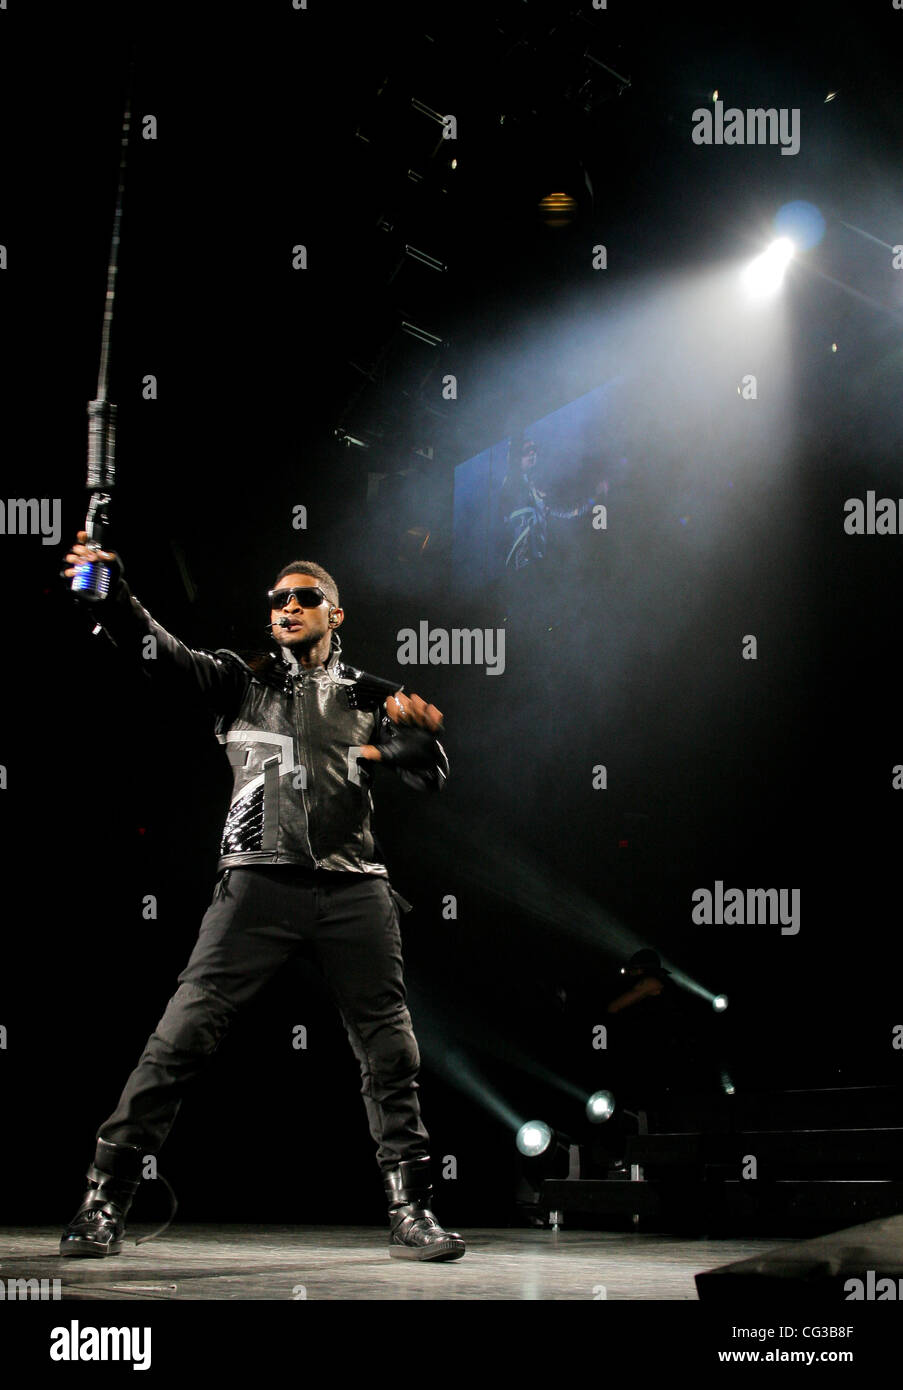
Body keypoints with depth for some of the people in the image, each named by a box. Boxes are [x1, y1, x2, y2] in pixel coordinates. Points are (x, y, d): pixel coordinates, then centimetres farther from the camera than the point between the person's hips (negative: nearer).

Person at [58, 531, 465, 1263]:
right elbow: (165, 656, -2)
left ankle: (411, 1212, 11)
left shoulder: (368, 696, 18)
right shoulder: (243, 678, 14)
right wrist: (113, 595, -19)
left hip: (353, 882, 2)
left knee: (390, 1047, 1)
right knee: (185, 1030, -12)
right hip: (262, 878, -2)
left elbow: (431, 777, 13)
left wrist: (417, 731, -9)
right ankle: (106, 1199, -8)